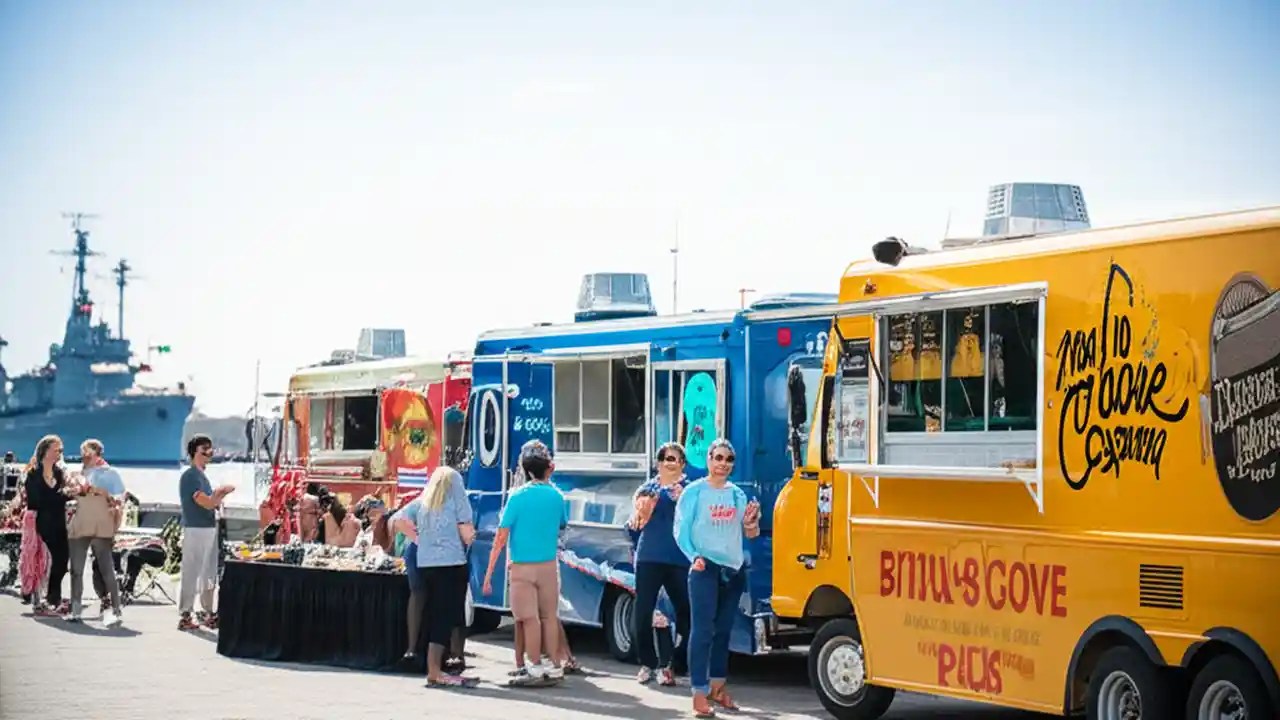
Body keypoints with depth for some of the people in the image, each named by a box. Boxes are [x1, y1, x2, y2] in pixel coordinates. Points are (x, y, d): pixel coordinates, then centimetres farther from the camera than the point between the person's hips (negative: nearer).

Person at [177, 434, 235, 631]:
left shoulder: (202, 475, 16)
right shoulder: (190, 476, -13)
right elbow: (207, 503, -19)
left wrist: (219, 495, 1)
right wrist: (223, 492, -8)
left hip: (210, 528, 9)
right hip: (195, 530, -9)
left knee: (209, 574, 14)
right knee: (191, 574, -5)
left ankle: (207, 613, 21)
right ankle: (184, 616, -2)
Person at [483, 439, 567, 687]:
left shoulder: (517, 496, -11)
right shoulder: (555, 495, 1)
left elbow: (501, 539, -12)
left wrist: (489, 573, -8)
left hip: (522, 567, -4)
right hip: (549, 565, 4)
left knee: (530, 619, -2)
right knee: (550, 616, 10)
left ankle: (535, 669, -1)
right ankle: (554, 667, 13)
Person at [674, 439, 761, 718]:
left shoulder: (738, 494, 12)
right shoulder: (694, 492, -2)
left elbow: (747, 534, 14)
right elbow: (681, 531, -6)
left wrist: (751, 523, -8)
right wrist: (694, 557, -20)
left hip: (734, 568, 5)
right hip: (706, 568, -5)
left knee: (723, 630, 13)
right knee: (702, 630, -10)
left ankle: (717, 686, 24)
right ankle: (700, 693, -13)